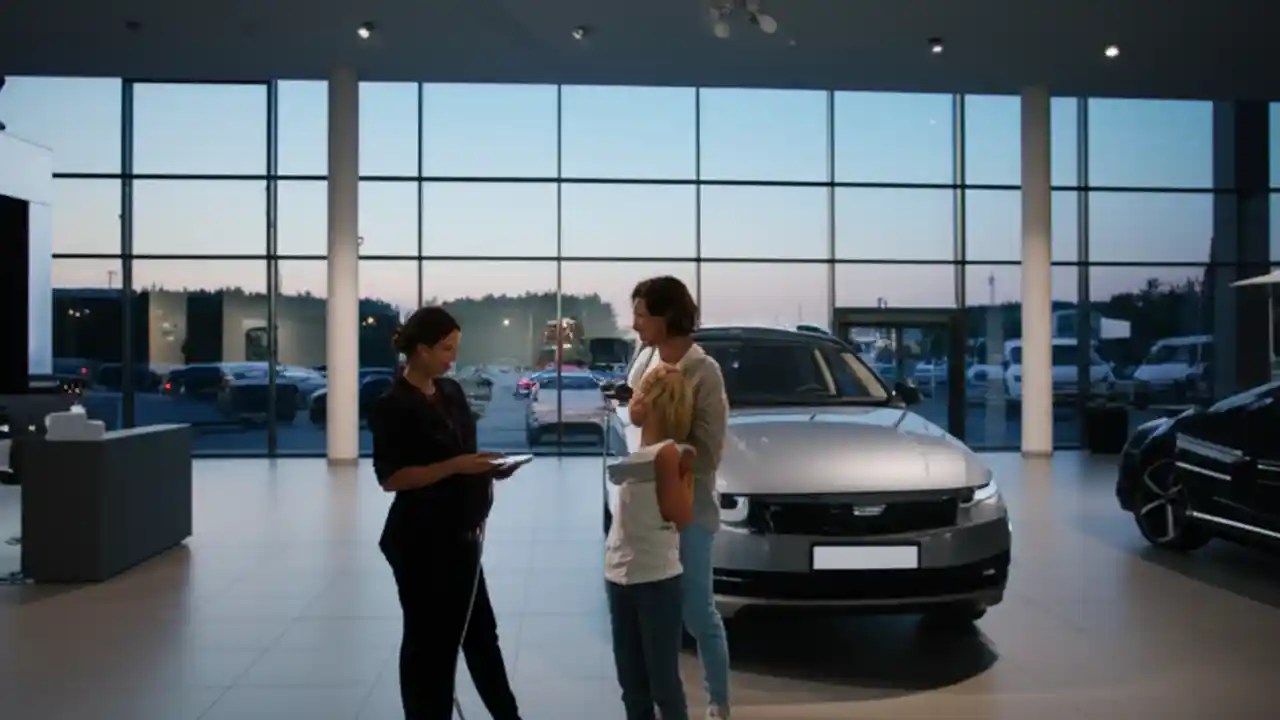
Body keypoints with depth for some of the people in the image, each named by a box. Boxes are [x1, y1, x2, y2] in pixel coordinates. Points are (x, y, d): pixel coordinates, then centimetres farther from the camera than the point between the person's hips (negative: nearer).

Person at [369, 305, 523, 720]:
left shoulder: (452, 392, 8)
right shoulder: (394, 406, -14)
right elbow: (390, 478, -19)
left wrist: (488, 469, -1)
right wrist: (455, 466, -24)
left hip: (460, 535, 8)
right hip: (420, 541, -8)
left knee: (480, 632, 19)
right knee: (429, 640, 7)